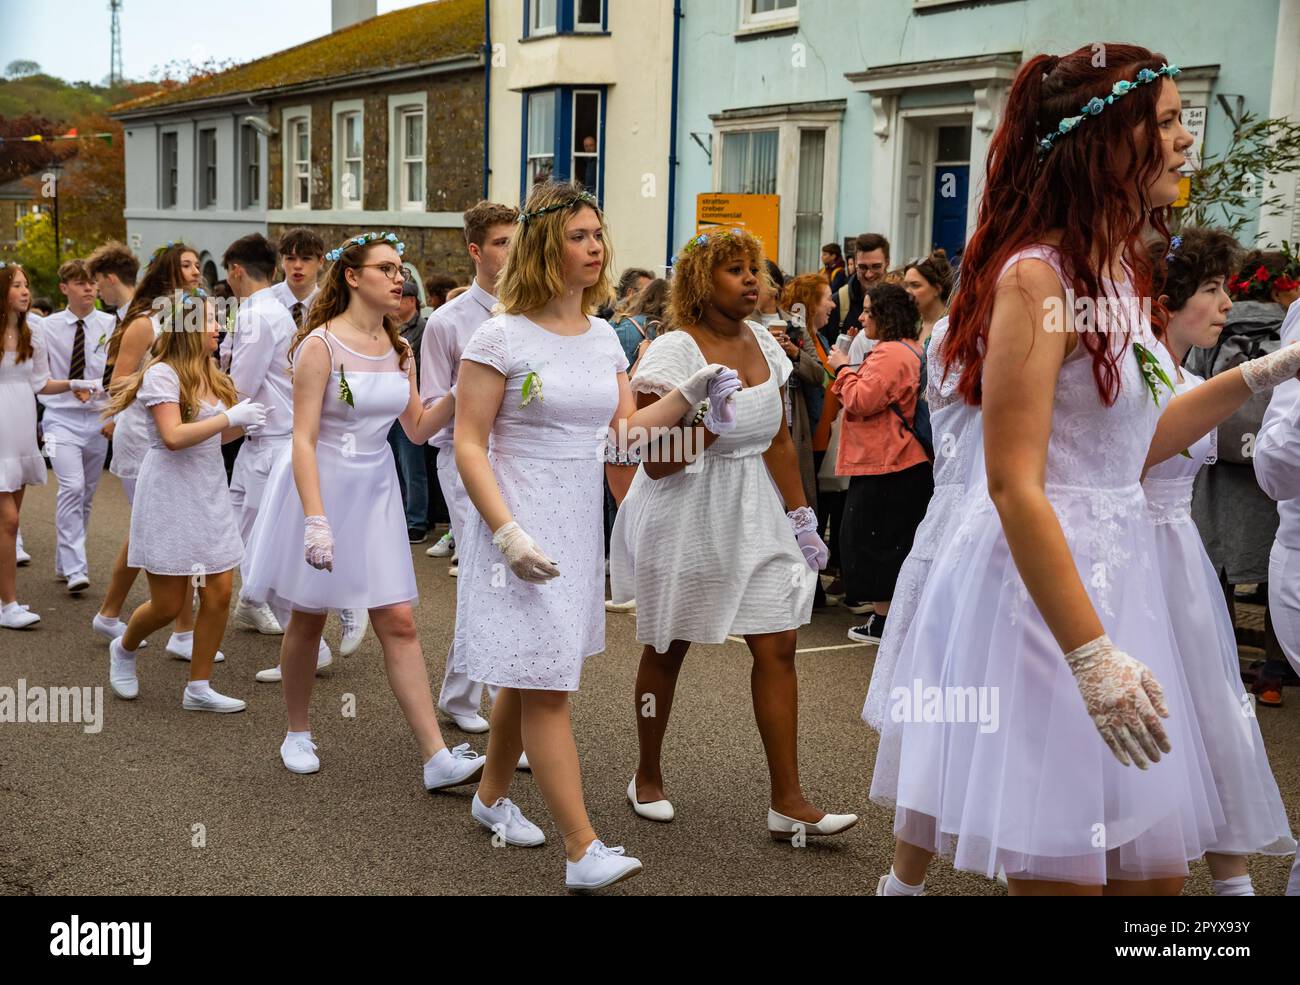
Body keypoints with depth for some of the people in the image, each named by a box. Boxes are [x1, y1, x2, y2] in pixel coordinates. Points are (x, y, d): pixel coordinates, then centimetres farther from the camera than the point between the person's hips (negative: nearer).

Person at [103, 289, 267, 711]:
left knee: (220, 593, 2)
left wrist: (244, 421, 1)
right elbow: (173, 436, -23)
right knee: (168, 604, 0)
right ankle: (124, 649, 32)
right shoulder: (162, 373, -12)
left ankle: (198, 687, 14)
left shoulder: (208, 374, 12)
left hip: (210, 494, 7)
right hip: (171, 495, -7)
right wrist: (229, 417, -22)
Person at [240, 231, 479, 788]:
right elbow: (303, 440, -17)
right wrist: (316, 519, -25)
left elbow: (417, 429, 10)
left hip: (376, 491, 5)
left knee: (398, 622, 0)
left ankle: (437, 760, -2)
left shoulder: (398, 349, 6)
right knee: (309, 617, 9)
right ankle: (298, 734, 31)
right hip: (322, 485, -5)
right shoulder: (321, 344, -13)